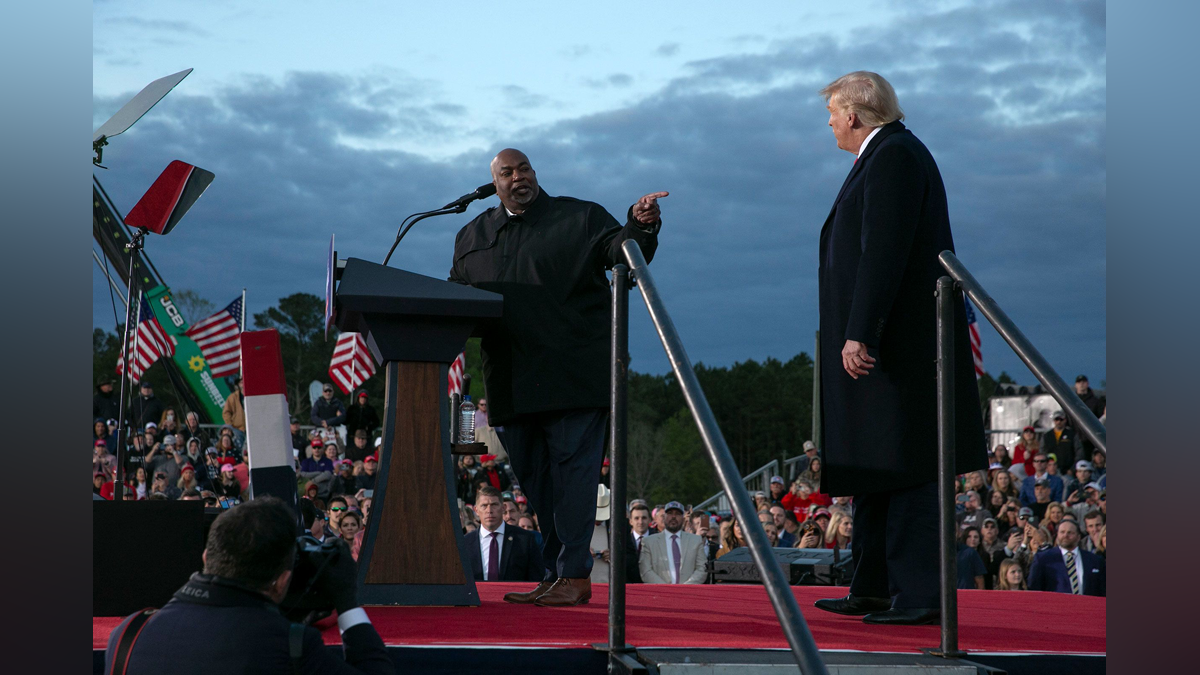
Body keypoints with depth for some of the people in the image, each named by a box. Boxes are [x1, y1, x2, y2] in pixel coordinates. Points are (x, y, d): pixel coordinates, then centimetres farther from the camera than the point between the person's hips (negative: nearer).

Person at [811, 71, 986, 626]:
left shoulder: (894, 155, -13)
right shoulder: (885, 156, 19)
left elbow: (884, 253, -22)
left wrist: (859, 333, -25)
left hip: (898, 342, -11)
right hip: (879, 340, 11)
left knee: (903, 470, -9)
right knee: (873, 467, 15)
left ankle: (921, 595, -8)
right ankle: (873, 590, 22)